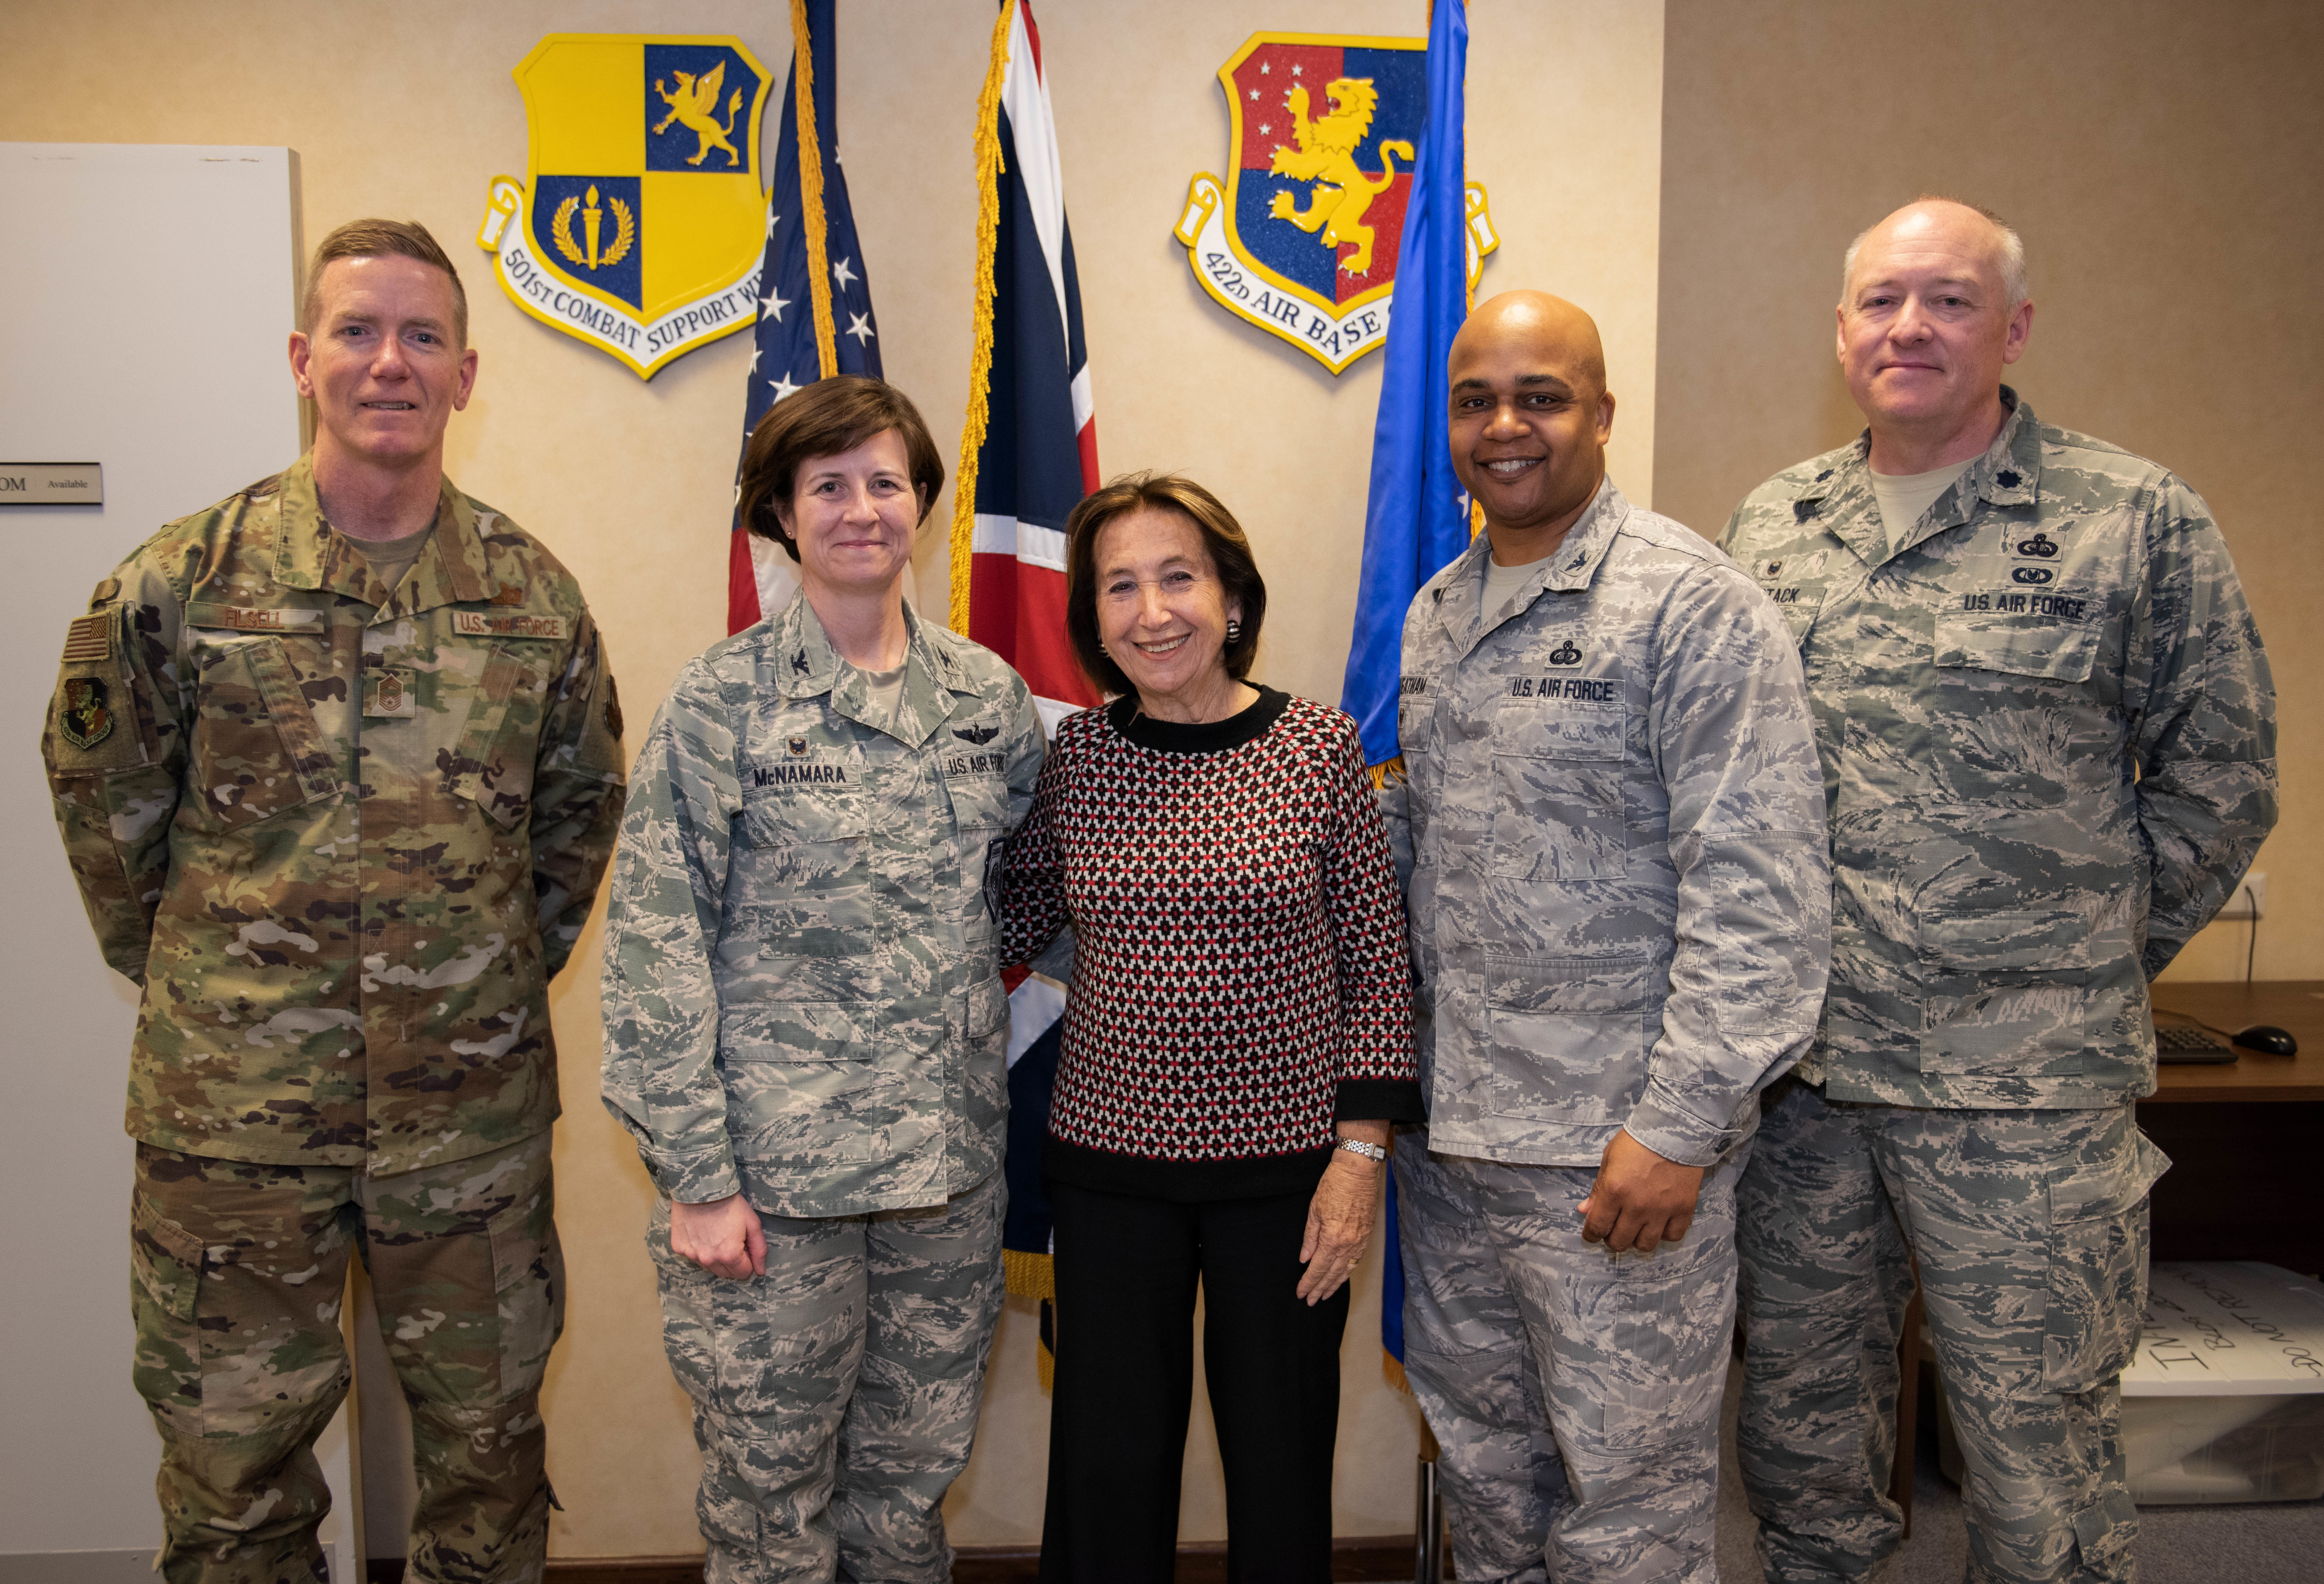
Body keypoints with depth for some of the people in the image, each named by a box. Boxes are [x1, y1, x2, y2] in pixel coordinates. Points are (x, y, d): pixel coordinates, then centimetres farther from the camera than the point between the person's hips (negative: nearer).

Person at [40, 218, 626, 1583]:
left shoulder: (537, 594, -1)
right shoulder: (180, 583, -5)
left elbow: (582, 808, 10)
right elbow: (105, 809, 4)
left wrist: (510, 974, 8)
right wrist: (200, 988, 7)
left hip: (478, 1112, 1)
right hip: (234, 1115, -1)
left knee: (489, 1445, 16)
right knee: (234, 1472, 14)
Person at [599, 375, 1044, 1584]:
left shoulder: (988, 695, 6)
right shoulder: (724, 700, -6)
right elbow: (657, 945, -8)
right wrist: (694, 1175, -11)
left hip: (952, 1165, 4)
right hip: (774, 1171, -3)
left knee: (913, 1485, 16)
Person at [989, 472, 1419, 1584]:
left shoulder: (1319, 747, -6)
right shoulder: (1076, 754, 0)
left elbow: (1376, 967, -3)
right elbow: (1011, 926, 9)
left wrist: (1361, 1152, -7)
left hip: (1286, 1165, -1)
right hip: (1109, 1167, 2)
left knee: (1280, 1472, 14)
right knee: (1108, 1472, 13)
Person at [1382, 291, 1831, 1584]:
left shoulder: (1695, 605, -11)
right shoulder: (1437, 613, 12)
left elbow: (1755, 892, -16)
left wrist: (1677, 1125, -20)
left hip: (1616, 1147, -7)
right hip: (1446, 1131, 7)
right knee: (1480, 1456, 21)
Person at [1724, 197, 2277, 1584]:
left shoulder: (2139, 521, -2)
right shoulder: (1771, 525, 9)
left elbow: (2220, 781, 2)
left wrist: (2090, 964, 1)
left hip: (2024, 1085, -3)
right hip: (1797, 1067, 4)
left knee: (2041, 1444, 9)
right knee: (1801, 1418, 17)